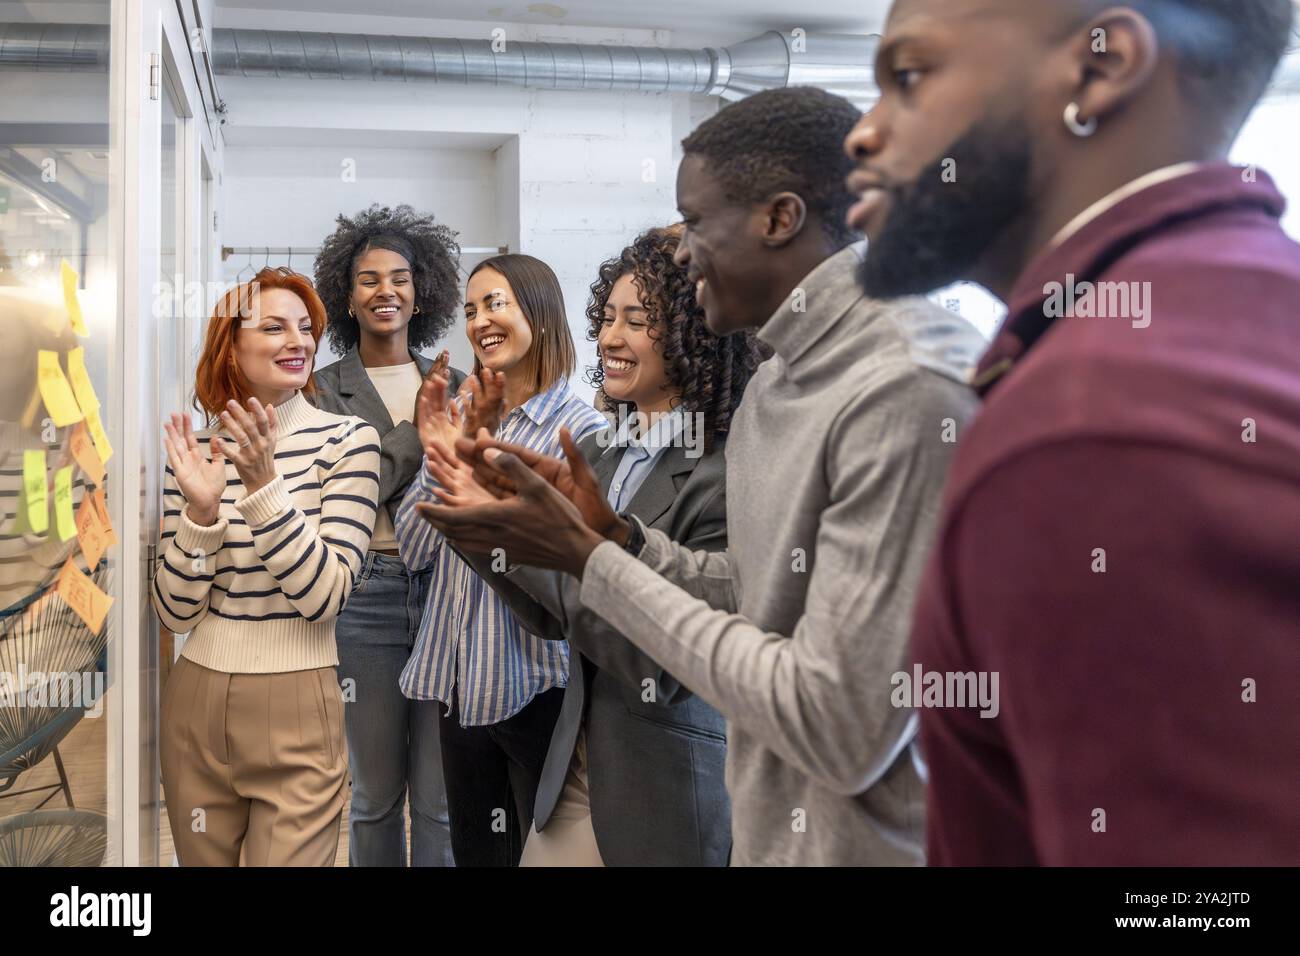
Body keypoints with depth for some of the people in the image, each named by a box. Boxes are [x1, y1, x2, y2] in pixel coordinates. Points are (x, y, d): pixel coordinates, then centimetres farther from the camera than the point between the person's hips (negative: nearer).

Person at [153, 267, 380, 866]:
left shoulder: (348, 439, -7)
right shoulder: (193, 447, 1)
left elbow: (325, 597, -15)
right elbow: (174, 613, -1)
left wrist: (264, 486, -24)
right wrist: (200, 510, -16)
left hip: (295, 711, -3)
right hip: (195, 704, 3)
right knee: (201, 859, 18)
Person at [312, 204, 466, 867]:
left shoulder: (452, 385, 9)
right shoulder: (324, 391, 2)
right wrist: (416, 428, -13)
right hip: (367, 595, -1)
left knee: (442, 799, 6)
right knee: (375, 794, 12)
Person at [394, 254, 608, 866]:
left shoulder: (579, 429, -10)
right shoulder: (468, 417, 8)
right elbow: (414, 550, 5)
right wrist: (437, 456, -8)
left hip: (537, 687, -6)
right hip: (461, 680, 6)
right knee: (473, 851, 19)